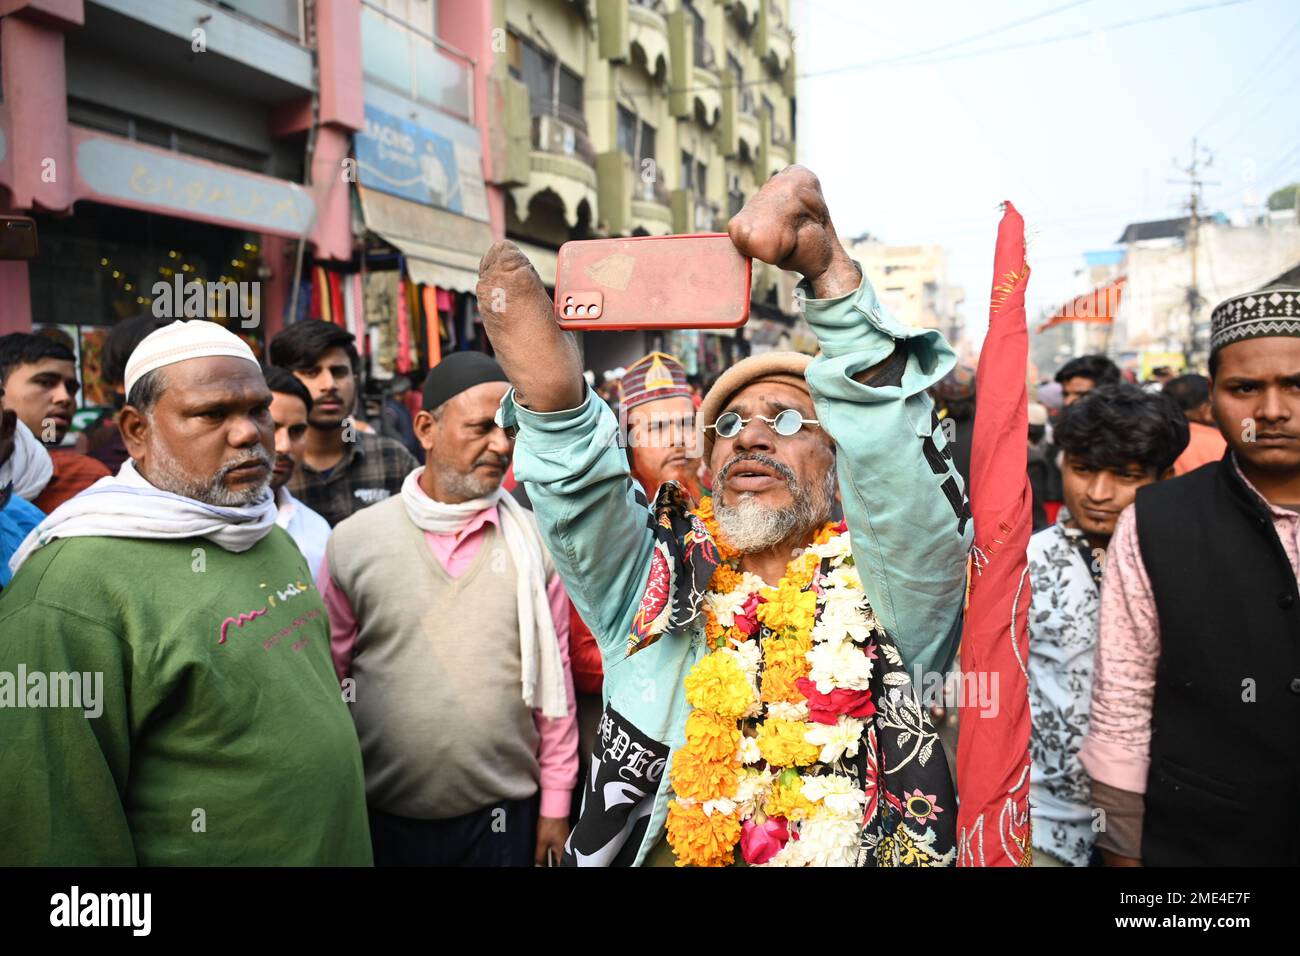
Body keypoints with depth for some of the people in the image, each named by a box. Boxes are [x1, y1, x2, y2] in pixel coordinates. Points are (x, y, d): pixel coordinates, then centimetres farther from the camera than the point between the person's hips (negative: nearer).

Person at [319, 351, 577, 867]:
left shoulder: (536, 541, -5)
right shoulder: (353, 540, -6)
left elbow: (555, 677, 0)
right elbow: (324, 679, 1)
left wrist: (555, 804, 2)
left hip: (503, 814, 0)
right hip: (382, 815, 0)